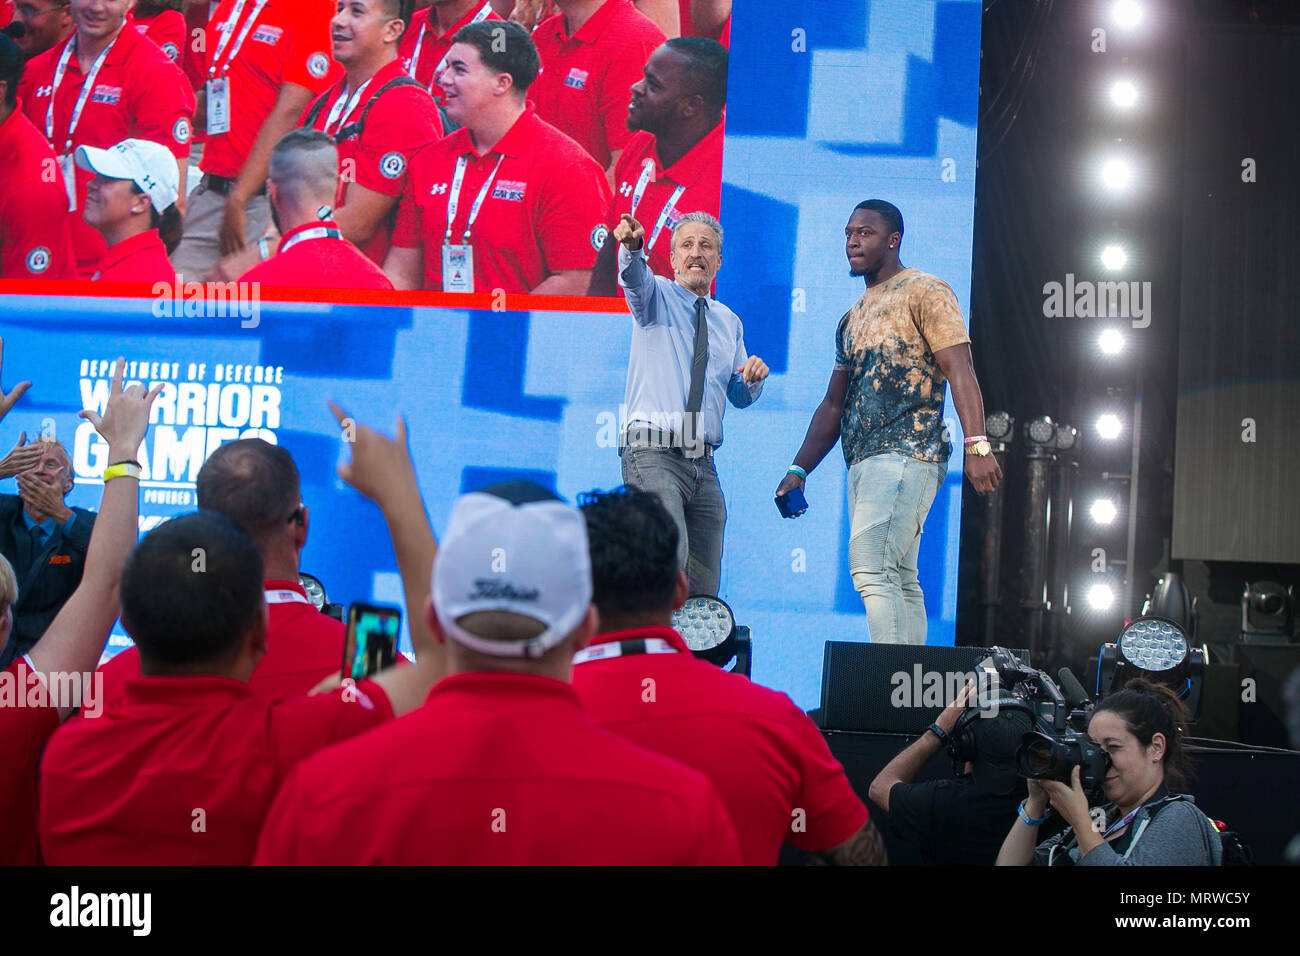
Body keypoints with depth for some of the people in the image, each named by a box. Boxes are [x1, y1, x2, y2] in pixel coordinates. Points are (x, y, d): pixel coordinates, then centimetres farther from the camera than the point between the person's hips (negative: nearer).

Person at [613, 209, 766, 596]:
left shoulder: (729, 321, 21)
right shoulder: (656, 296, 7)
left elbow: (739, 397, 24)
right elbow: (634, 277, -17)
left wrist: (754, 377, 0)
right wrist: (632, 244, -40)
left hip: (703, 466, 6)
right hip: (654, 454, -5)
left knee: (704, 586, 2)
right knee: (669, 555, -27)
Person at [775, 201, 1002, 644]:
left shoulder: (924, 292, -1)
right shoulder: (853, 317, 23)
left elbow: (959, 370, -12)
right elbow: (834, 404, 24)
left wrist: (977, 445, -23)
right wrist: (799, 469, 14)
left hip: (906, 454, -9)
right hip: (862, 462, 9)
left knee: (872, 571, -20)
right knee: (899, 579, 7)